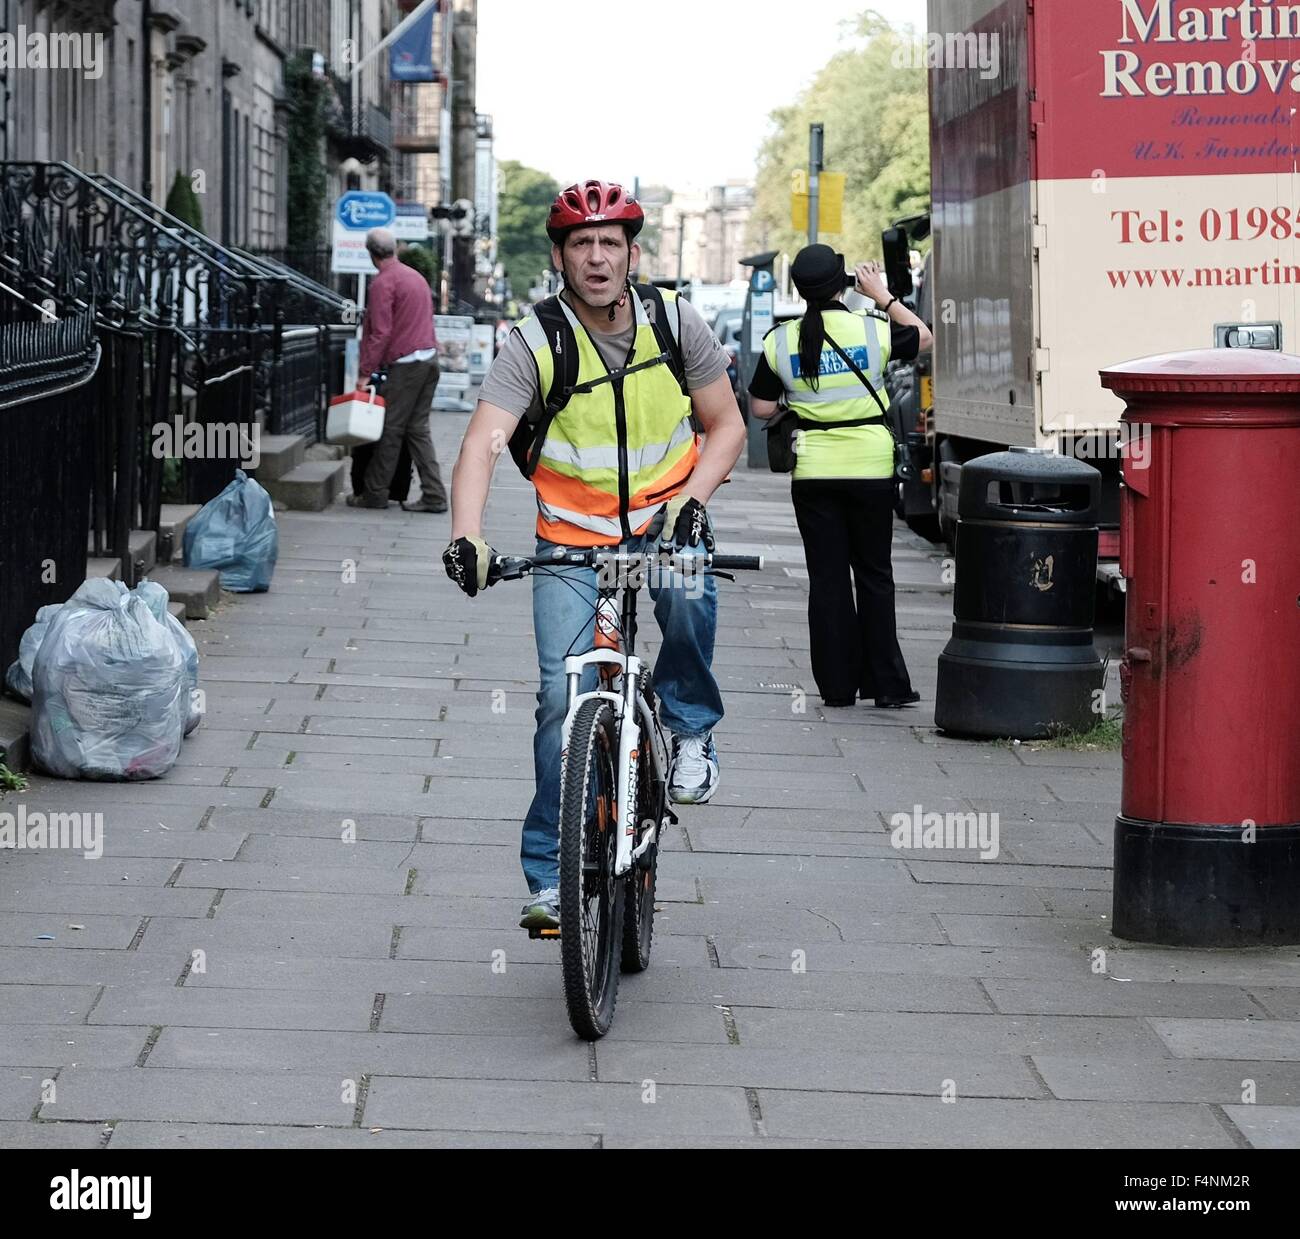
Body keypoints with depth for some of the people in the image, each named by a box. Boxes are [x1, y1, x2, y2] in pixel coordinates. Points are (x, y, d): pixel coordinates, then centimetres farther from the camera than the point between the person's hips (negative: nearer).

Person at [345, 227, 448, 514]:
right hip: (429, 357, 8)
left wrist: (365, 371, -13)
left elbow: (380, 332, -16)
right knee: (418, 429, 9)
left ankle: (375, 493, 5)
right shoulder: (416, 276, 17)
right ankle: (434, 495, 3)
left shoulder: (383, 283, -10)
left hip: (406, 364, -8)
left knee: (391, 430, -1)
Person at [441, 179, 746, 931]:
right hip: (573, 538, 0)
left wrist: (692, 498, -19)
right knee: (564, 695, -10)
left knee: (690, 596, -34)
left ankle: (690, 729, -6)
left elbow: (726, 425, 0)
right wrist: (468, 536, -43)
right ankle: (553, 876, 0)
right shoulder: (536, 343, -15)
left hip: (665, 519, 1)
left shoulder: (674, 322, -8)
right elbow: (483, 444, -26)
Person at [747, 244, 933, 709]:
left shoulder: (781, 341, -3)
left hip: (813, 470, 1)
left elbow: (761, 408, 2)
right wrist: (882, 295, 16)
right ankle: (887, 684, 7)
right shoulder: (872, 330, -6)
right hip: (870, 466, -1)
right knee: (873, 575, 8)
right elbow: (924, 337, 13)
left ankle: (837, 685, 7)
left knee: (826, 577, 6)